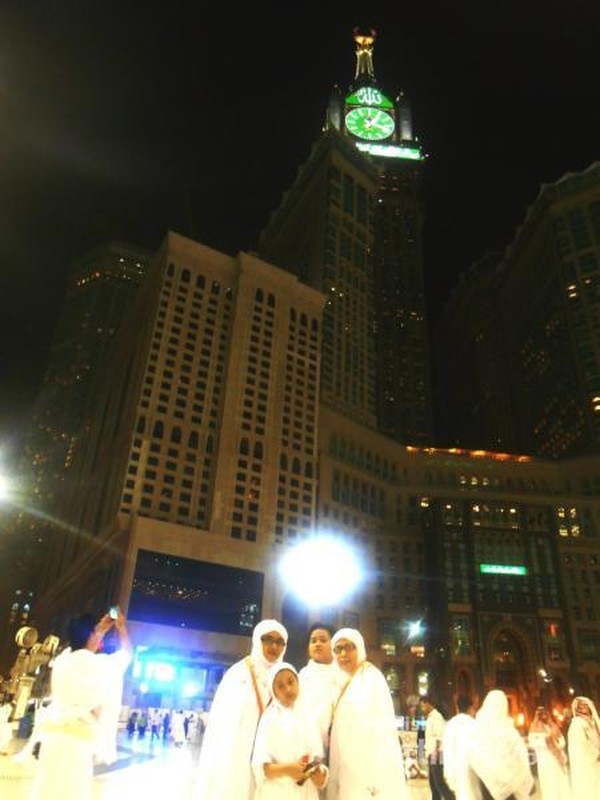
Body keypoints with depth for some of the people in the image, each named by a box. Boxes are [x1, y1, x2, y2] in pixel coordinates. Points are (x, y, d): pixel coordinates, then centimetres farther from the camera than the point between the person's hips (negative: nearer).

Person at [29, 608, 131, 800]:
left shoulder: (63, 658, 6)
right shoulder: (96, 663, -10)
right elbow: (126, 654, 7)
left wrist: (102, 630, 35)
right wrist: (121, 627, 21)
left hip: (53, 730, 7)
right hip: (76, 735, -7)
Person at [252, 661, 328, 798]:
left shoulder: (309, 717, 6)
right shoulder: (270, 718, -3)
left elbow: (318, 759, 6)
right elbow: (260, 766, -9)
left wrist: (320, 774, -14)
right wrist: (286, 769, -24)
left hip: (306, 794, 3)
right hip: (275, 795, -3)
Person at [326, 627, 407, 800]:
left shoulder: (370, 677, -10)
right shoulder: (349, 683, 16)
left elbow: (380, 730, -19)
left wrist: (374, 782, -24)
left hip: (367, 777, -9)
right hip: (352, 774, 9)